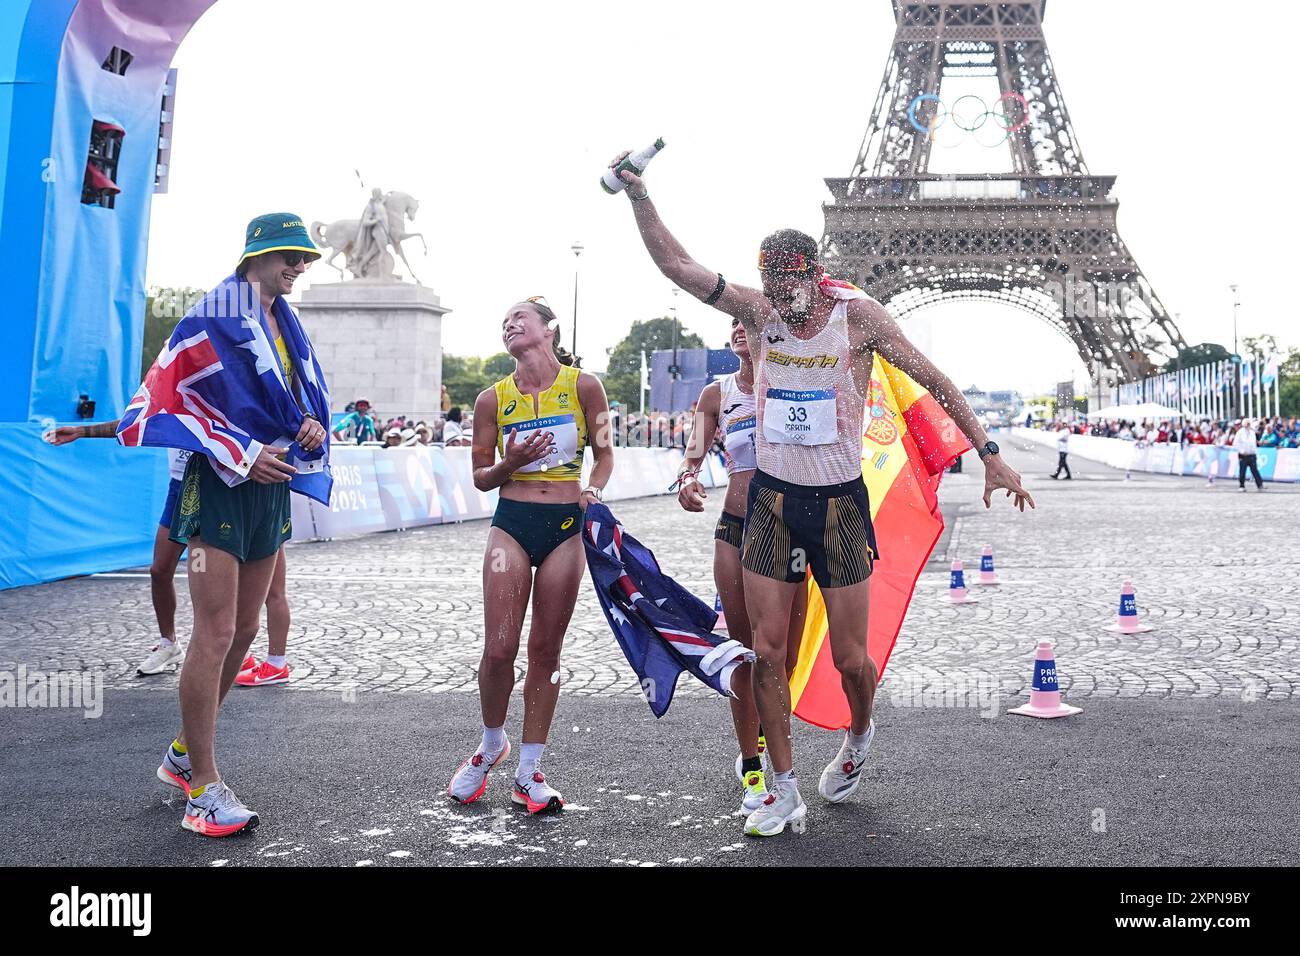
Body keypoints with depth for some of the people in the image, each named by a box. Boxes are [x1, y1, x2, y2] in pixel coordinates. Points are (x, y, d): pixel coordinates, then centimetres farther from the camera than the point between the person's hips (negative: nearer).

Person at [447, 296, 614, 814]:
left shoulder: (583, 385, 1)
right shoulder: (493, 398, 4)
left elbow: (604, 455, 10)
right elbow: (481, 476, 9)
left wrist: (592, 490, -10)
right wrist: (512, 462, -11)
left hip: (566, 525, 0)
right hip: (512, 523, 1)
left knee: (546, 650, 5)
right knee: (499, 649, -5)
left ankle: (529, 771, 18)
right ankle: (491, 744, 24)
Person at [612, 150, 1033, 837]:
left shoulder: (858, 315, -7)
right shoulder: (760, 312, -1)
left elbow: (934, 381, -2)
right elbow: (676, 265, -4)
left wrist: (990, 455, -3)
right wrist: (639, 197, -15)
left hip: (839, 502, -2)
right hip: (771, 500, 2)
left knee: (850, 656, 4)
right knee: (767, 650, 1)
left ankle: (859, 739, 38)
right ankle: (785, 792, 16)